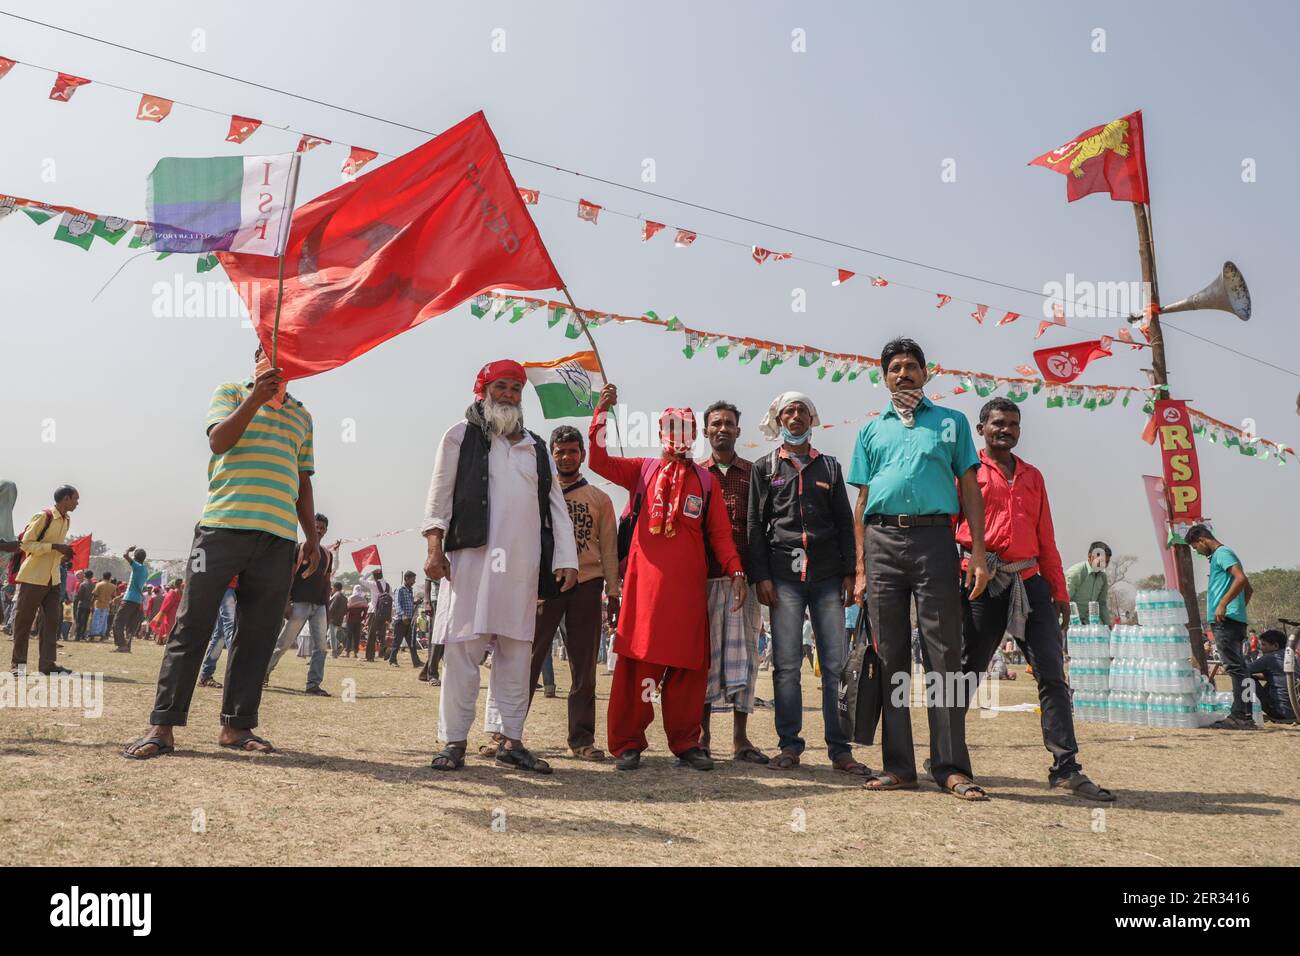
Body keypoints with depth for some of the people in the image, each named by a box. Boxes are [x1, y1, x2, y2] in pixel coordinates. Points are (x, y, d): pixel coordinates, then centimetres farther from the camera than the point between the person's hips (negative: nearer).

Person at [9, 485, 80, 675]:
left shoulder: (67, 520, 10)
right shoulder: (43, 517, -14)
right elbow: (26, 544, -16)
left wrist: (64, 553, 4)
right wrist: (55, 547, -23)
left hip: (54, 580, 7)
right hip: (33, 578, -7)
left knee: (52, 620, 3)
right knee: (24, 621, 3)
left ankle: (47, 663, 6)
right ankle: (19, 663, 12)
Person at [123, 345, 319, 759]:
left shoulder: (301, 415, 23)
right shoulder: (231, 392, 12)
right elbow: (219, 441, -6)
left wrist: (312, 537, 15)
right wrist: (255, 398, -18)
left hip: (279, 536, 4)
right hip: (223, 525, -4)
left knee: (257, 634, 3)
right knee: (193, 625, -4)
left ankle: (236, 725, 10)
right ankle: (162, 725, 0)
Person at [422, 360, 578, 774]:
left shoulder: (536, 447, 21)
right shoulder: (462, 436, 10)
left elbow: (556, 504, 17)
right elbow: (440, 493, 5)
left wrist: (566, 559, 8)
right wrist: (435, 546, -6)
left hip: (523, 564, 4)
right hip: (471, 555, -4)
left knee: (516, 650, 4)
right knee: (464, 647, -4)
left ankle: (510, 739, 11)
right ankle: (454, 741, 3)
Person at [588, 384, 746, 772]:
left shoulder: (705, 480, 15)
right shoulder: (642, 470, 13)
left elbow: (719, 532, 11)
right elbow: (600, 461, -1)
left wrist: (736, 571, 0)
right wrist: (602, 412, -8)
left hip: (689, 582, 2)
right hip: (645, 579, -1)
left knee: (689, 664, 4)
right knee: (637, 659, -1)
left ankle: (686, 743, 15)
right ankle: (627, 743, 8)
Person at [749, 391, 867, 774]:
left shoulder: (829, 466, 17)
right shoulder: (764, 467, 12)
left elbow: (845, 522, 13)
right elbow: (756, 524, 6)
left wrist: (849, 572, 3)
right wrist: (762, 576, -4)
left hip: (827, 574, 1)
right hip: (784, 574, -1)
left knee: (836, 663, -1)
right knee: (786, 665, -1)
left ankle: (840, 749, 5)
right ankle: (789, 746, 8)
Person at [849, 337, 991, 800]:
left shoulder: (951, 422, 15)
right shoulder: (871, 430, 19)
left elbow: (969, 488, 9)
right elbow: (862, 502, 15)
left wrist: (978, 552, -3)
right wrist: (861, 568, 6)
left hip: (934, 539, -2)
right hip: (883, 541, 2)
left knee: (944, 656, -3)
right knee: (890, 657, 3)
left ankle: (951, 767, 2)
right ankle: (898, 765, 10)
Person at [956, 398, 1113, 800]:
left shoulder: (1033, 476, 20)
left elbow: (1046, 539, 19)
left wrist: (1060, 592, 15)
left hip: (1029, 582, 5)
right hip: (983, 584, -5)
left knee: (1052, 674, 0)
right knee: (966, 673, 1)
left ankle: (1066, 767, 5)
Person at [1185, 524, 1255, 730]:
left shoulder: (1222, 553, -5)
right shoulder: (1221, 555, 24)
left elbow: (1241, 578, -22)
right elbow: (1249, 589, 29)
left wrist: (1223, 604, -23)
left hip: (1226, 620, -11)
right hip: (1231, 621, 11)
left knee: (1235, 667, -11)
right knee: (1236, 668, 9)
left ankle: (1241, 716, -13)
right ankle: (1241, 715, 11)